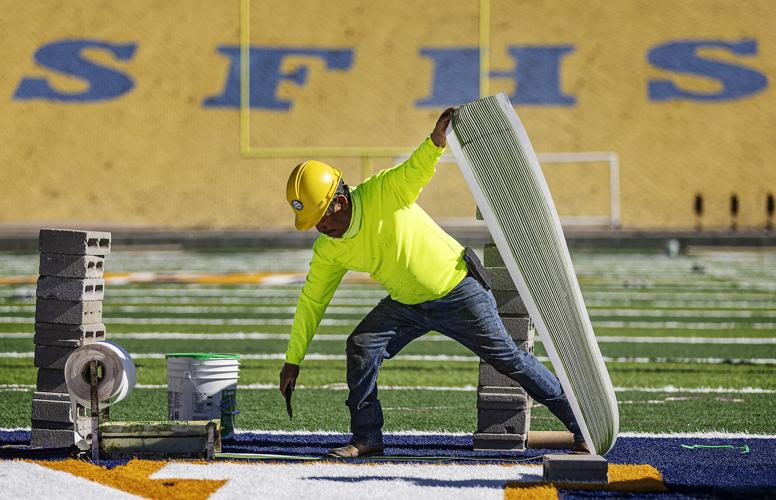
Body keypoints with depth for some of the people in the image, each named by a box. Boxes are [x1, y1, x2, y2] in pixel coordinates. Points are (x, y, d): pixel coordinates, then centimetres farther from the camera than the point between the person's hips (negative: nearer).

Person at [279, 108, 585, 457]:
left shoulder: (384, 192, -24)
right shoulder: (328, 249, -8)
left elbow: (417, 168, -41)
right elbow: (312, 301, 0)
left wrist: (436, 141, -63)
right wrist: (293, 359, 0)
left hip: (457, 292, -5)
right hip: (405, 304, 5)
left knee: (508, 359, -2)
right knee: (360, 348, -10)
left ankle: (578, 423, 8)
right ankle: (366, 438, 2)